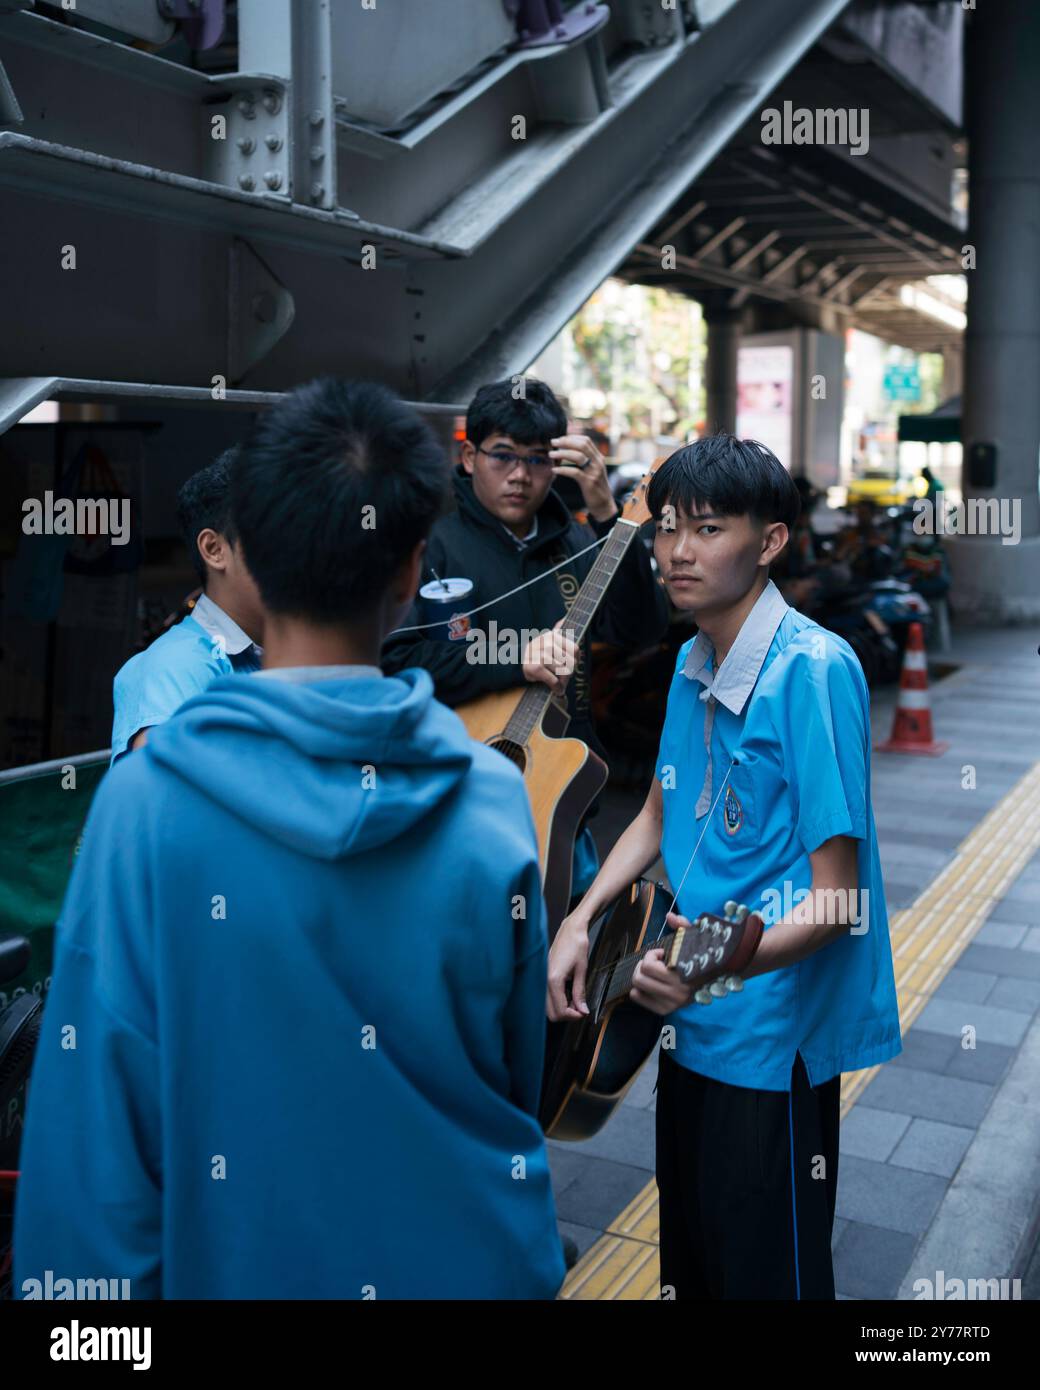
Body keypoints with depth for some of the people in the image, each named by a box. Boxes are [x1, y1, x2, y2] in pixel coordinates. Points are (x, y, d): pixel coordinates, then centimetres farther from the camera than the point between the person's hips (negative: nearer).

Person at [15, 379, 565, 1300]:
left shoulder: (146, 800, -20)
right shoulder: (496, 800, -16)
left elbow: (99, 1107, -14)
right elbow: (530, 1079, -2)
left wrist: (105, 1280, 0)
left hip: (242, 1259, -1)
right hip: (473, 1259, 1)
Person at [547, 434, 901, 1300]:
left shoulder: (812, 668, -21)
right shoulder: (692, 662, 4)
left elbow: (834, 899, -23)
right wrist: (580, 922, 5)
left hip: (771, 1033, -8)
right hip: (691, 1025, 8)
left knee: (766, 1272, 10)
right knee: (688, 1264, 24)